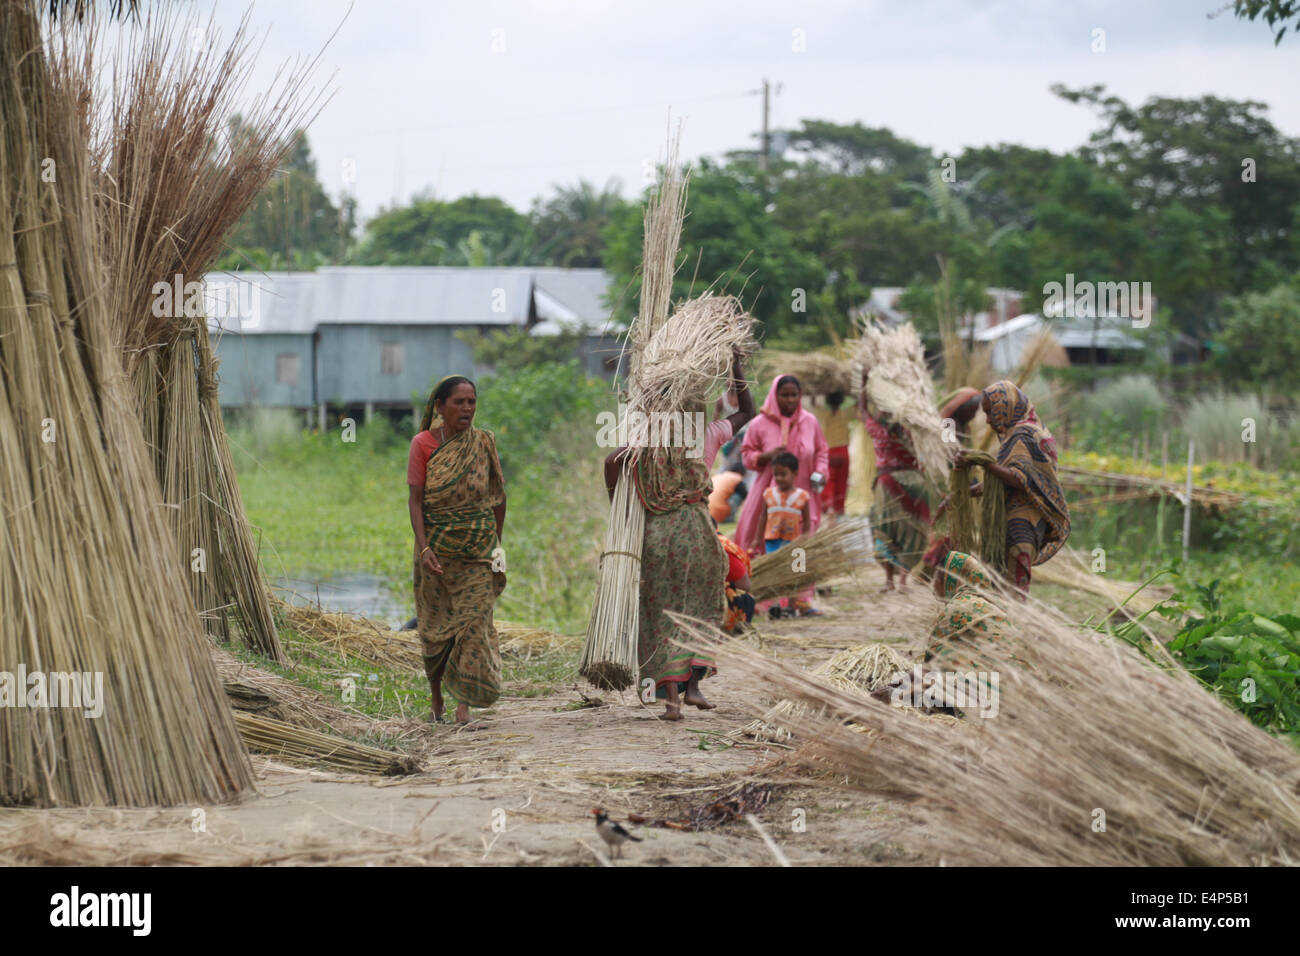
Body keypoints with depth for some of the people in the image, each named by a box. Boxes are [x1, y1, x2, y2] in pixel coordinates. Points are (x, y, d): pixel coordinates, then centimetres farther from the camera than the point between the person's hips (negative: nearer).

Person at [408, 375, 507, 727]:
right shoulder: (423, 444, -4)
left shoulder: (483, 443, 3)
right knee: (435, 625, 8)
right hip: (437, 547, -1)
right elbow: (415, 500, -7)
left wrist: (496, 543, 13)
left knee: (474, 621, -9)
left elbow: (498, 497, 11)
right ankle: (436, 696, 29)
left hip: (477, 548, 1)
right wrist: (424, 548, -18)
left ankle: (464, 704, -10)